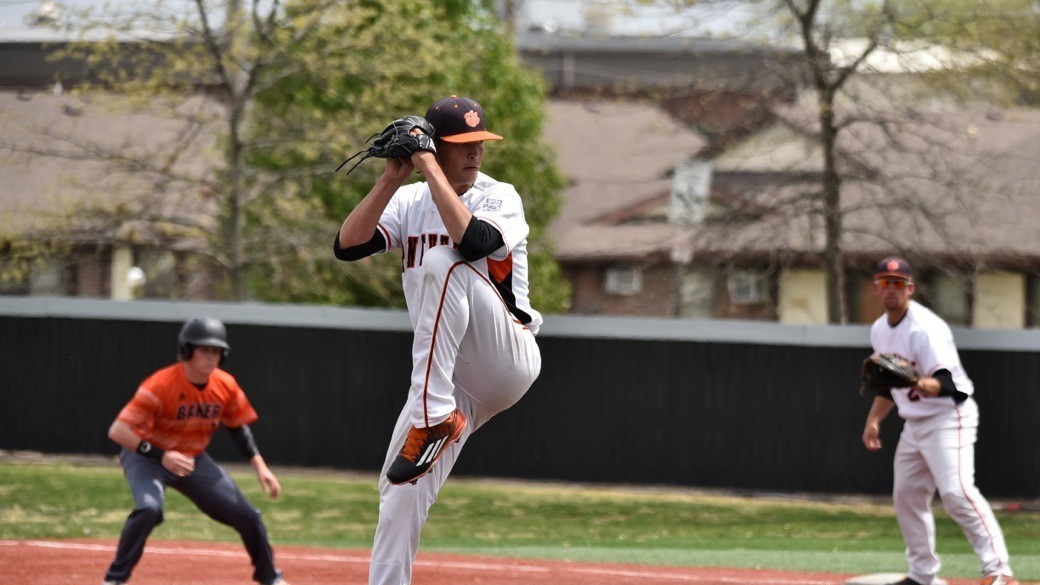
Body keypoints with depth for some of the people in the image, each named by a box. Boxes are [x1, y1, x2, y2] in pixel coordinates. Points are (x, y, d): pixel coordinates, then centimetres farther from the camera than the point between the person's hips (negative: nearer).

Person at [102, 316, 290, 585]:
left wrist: (260, 467, -5)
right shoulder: (161, 385, -29)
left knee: (247, 516, 3)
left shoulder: (226, 386, -12)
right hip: (146, 455, -5)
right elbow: (117, 431, -32)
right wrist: (160, 456, -41)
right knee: (149, 508, -35)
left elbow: (238, 428, 6)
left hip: (193, 460, 5)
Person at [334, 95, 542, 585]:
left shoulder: (499, 197, -3)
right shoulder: (409, 202, 9)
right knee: (401, 492, -3)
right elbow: (347, 245, -7)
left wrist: (430, 169, -20)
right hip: (449, 377, 5)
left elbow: (472, 240, -27)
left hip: (508, 358, -5)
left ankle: (435, 416, -33)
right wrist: (392, 178, -14)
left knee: (443, 262, -29)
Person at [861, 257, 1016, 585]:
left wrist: (919, 384, -50)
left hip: (949, 416, -9)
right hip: (915, 423, 9)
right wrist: (874, 419, 12)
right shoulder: (879, 330, 8)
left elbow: (947, 384, -30)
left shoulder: (925, 328, -20)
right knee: (906, 496, 11)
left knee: (956, 491, -24)